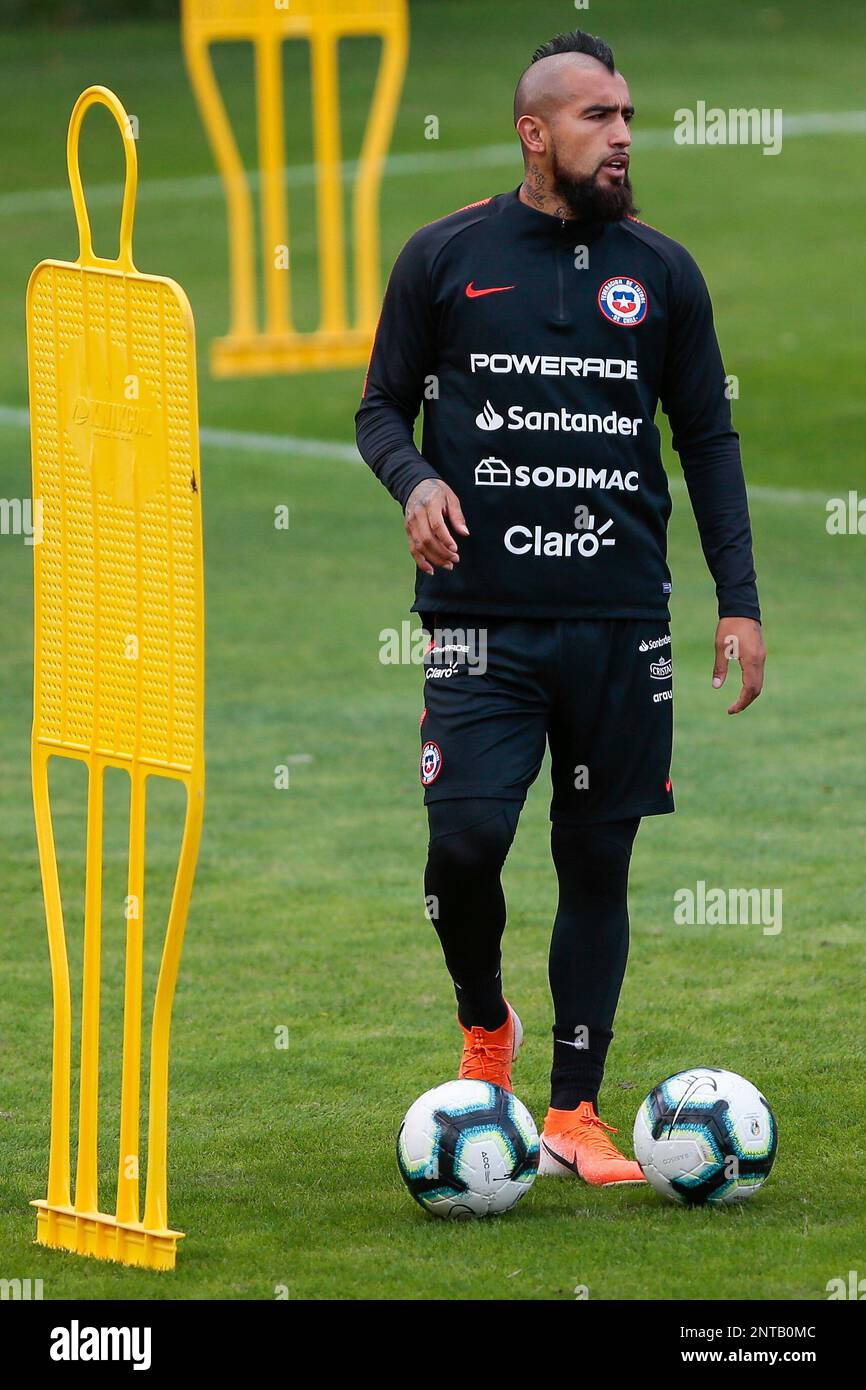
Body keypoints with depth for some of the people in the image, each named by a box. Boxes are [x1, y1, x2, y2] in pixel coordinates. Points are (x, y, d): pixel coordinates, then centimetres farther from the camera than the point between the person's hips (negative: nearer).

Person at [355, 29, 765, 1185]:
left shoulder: (661, 272, 8)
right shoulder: (447, 257, 3)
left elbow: (709, 438, 13)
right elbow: (382, 407, 10)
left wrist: (739, 600, 6)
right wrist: (414, 479, -13)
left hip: (620, 618, 2)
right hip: (484, 616, -2)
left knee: (598, 861, 3)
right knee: (466, 838, -14)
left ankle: (574, 1114, 12)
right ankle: (484, 1024, 17)